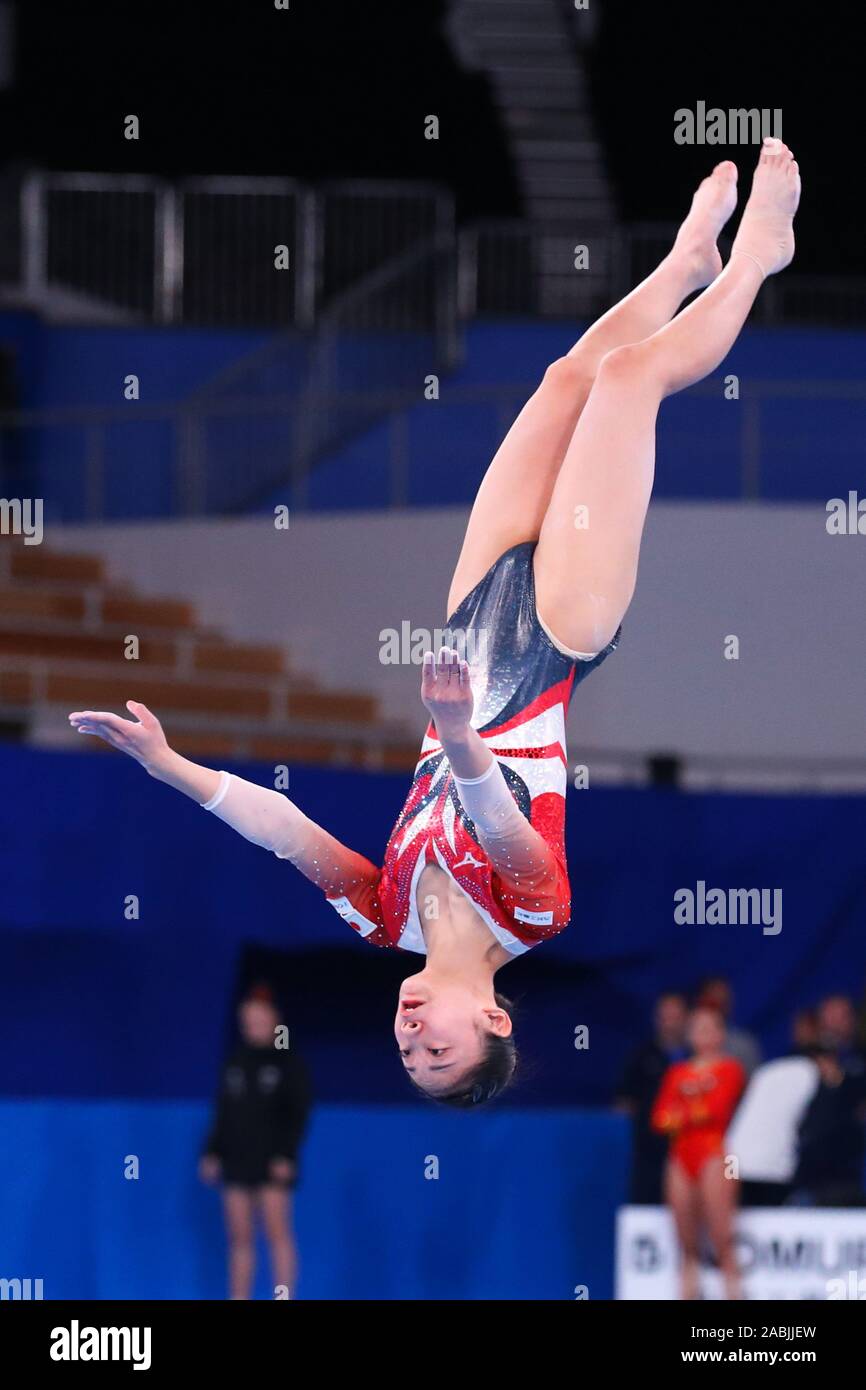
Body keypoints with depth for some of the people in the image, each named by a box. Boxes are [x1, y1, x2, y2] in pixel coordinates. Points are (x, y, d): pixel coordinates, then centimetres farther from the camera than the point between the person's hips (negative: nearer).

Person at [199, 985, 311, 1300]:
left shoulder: (287, 1062, -1)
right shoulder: (236, 1062, 13)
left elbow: (299, 1112, -6)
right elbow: (223, 1114, 16)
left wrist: (287, 1155, -15)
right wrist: (212, 1153, 8)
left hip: (272, 1162, -5)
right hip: (237, 1161, 5)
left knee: (278, 1233, -10)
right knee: (239, 1238, 3)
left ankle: (284, 1302, -13)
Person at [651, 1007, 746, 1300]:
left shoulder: (729, 1069, 3)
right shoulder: (677, 1073, 16)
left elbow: (717, 1110, -10)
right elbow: (660, 1119, 7)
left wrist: (681, 1116, 2)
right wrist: (693, 1115, -9)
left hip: (714, 1153, -5)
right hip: (681, 1157, 5)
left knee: (722, 1240, -12)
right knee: (688, 1245, 4)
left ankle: (733, 1294, -15)